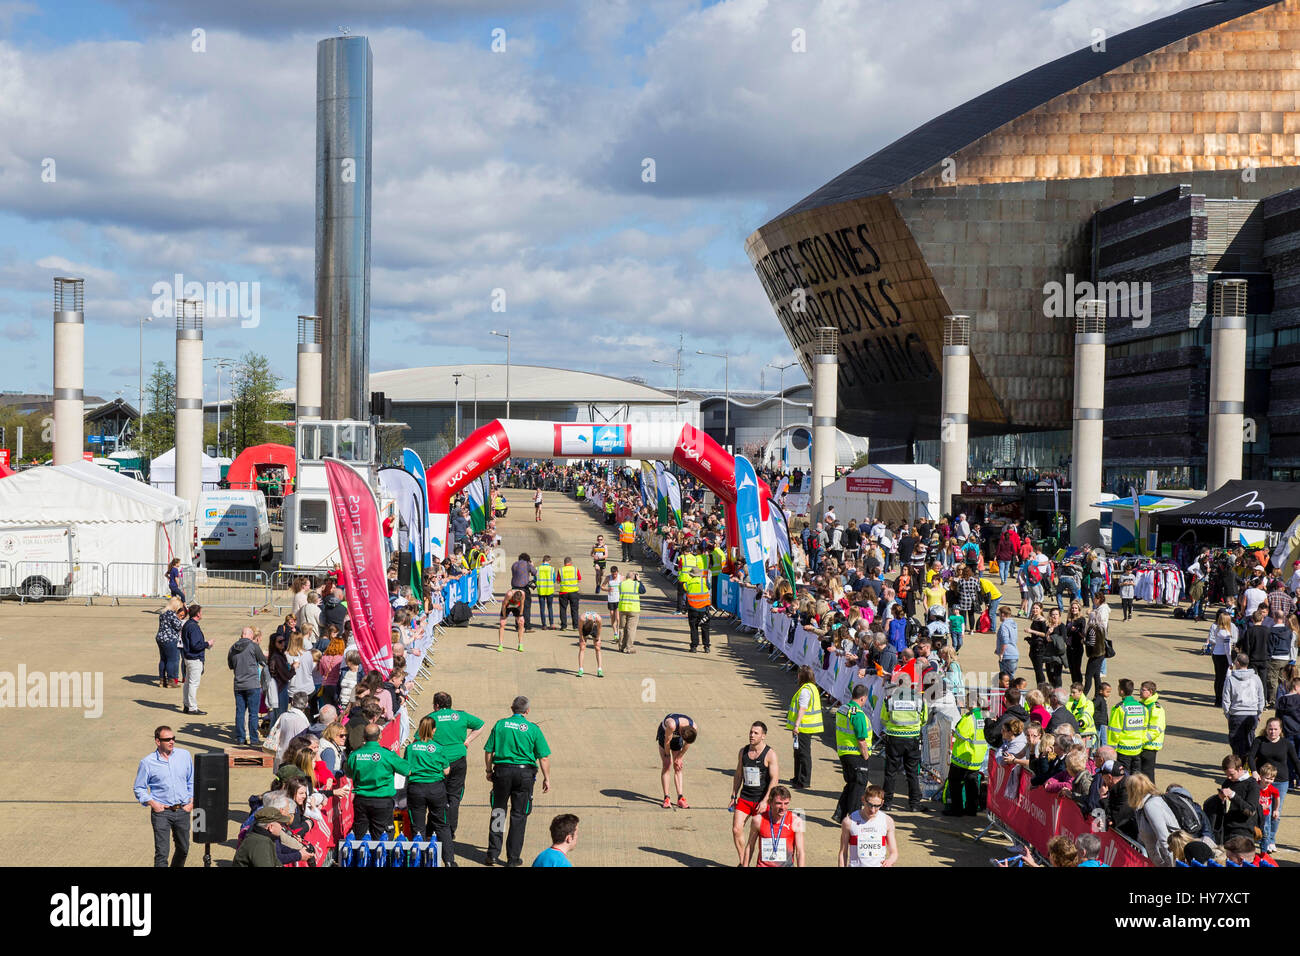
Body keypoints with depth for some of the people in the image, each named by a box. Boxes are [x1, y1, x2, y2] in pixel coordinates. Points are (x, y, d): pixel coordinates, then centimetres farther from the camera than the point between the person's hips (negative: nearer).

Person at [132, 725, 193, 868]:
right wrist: (152, 803, -8)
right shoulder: (147, 762, -4)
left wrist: (192, 801, 3)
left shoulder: (184, 755, 4)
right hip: (161, 812, -3)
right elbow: (139, 788, 5)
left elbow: (192, 781, 13)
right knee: (161, 852, -9)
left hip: (182, 810, 3)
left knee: (183, 849, 15)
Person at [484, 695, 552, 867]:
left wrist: (489, 770, 18)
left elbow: (488, 751, 5)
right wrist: (546, 778, 5)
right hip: (525, 772, -1)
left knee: (498, 811, 12)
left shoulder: (500, 725, 2)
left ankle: (493, 854, 11)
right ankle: (513, 858, 9)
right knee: (519, 814, 6)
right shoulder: (533, 729, -2)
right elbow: (544, 757, -3)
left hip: (502, 770, 1)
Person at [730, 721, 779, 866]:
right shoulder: (743, 751, 7)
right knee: (736, 830, -6)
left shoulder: (770, 754, -9)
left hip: (761, 800, -4)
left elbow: (774, 779, -13)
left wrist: (765, 801, -19)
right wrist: (734, 796, 11)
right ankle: (742, 862, 9)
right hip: (744, 798, 4)